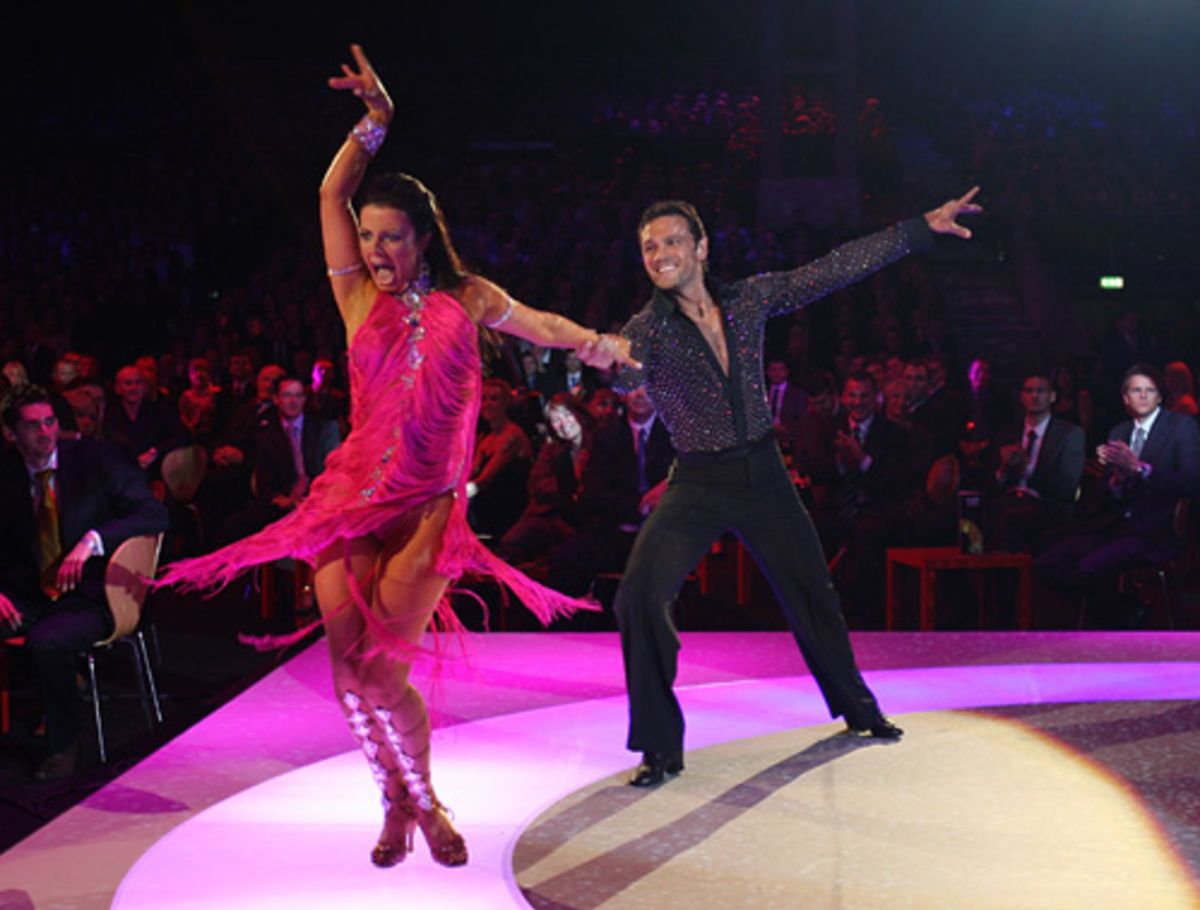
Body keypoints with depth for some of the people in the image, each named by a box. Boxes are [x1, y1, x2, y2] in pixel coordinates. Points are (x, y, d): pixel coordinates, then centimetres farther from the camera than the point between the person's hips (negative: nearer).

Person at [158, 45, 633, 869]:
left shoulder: (466, 299, 8)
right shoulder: (359, 299, 10)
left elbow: (542, 326, 19)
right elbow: (333, 193, 7)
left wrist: (605, 348, 7)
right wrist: (375, 121, 5)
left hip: (428, 506, -2)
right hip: (356, 498, 2)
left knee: (379, 665, -15)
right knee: (349, 662, -10)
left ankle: (422, 801, 11)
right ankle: (400, 803, 15)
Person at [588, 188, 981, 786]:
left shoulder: (748, 299, -2)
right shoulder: (649, 328, -12)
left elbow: (834, 271, 0)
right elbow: (629, 375, -34)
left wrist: (922, 228, -1)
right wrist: (614, 355, -59)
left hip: (763, 473, 3)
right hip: (697, 484, -3)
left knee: (811, 591, 16)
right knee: (640, 596, -21)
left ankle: (856, 706, 42)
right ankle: (661, 748, -6)